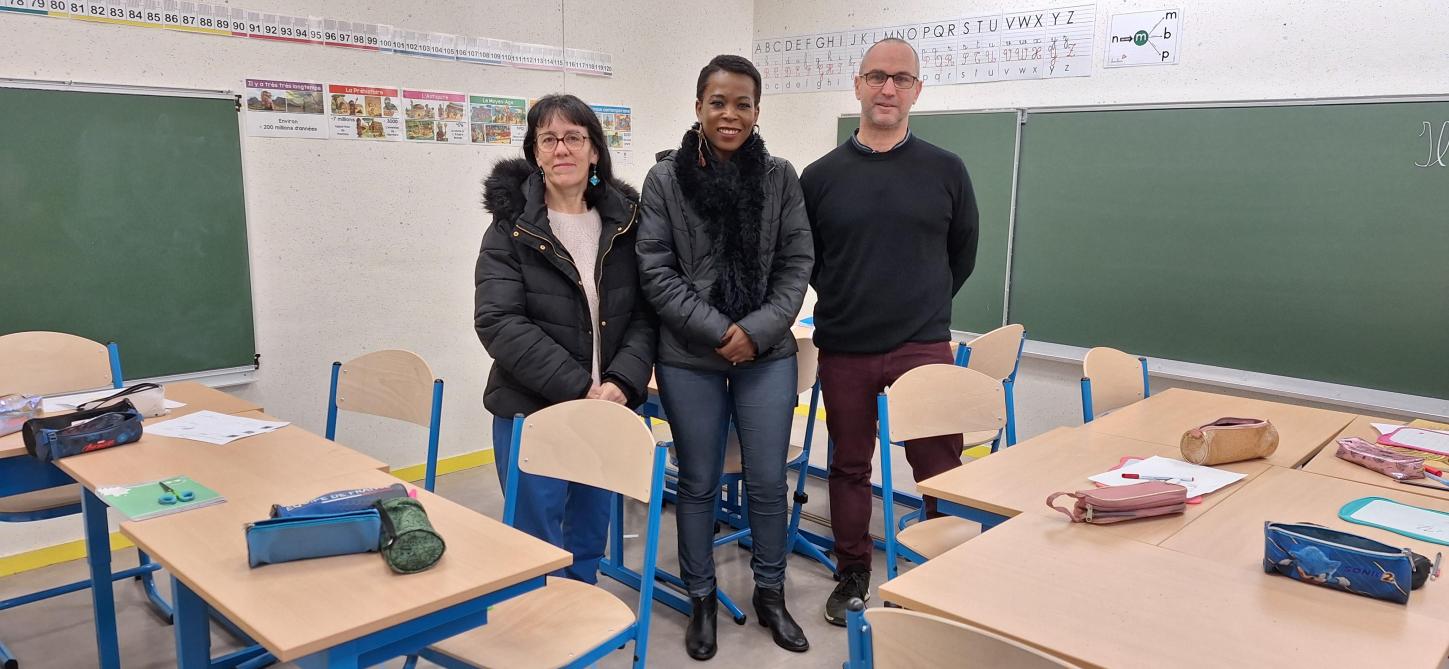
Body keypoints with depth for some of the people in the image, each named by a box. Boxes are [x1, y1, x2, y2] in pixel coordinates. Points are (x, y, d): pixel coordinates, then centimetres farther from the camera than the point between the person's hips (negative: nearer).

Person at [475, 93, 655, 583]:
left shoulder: (625, 222, 5)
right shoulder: (512, 226, -3)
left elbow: (644, 313, 2)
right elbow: (498, 322, -13)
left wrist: (621, 383, -15)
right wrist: (579, 388, -18)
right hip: (531, 414, -3)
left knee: (589, 546, 15)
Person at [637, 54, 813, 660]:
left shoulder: (781, 177, 2)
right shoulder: (665, 179, -3)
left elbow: (797, 263, 2)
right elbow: (657, 272, -6)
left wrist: (757, 329, -11)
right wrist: (718, 329, -13)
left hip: (768, 354, 2)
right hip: (689, 358, -1)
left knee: (768, 481, 8)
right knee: (698, 484, 10)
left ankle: (770, 595, 29)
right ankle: (702, 600, 28)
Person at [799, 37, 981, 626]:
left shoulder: (946, 171, 3)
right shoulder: (820, 176, 2)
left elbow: (962, 253, 14)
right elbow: (804, 261, 12)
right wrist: (844, 302, 11)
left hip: (922, 346, -1)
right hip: (843, 350, 1)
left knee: (939, 467, 1)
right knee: (849, 466, 12)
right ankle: (853, 575, 28)